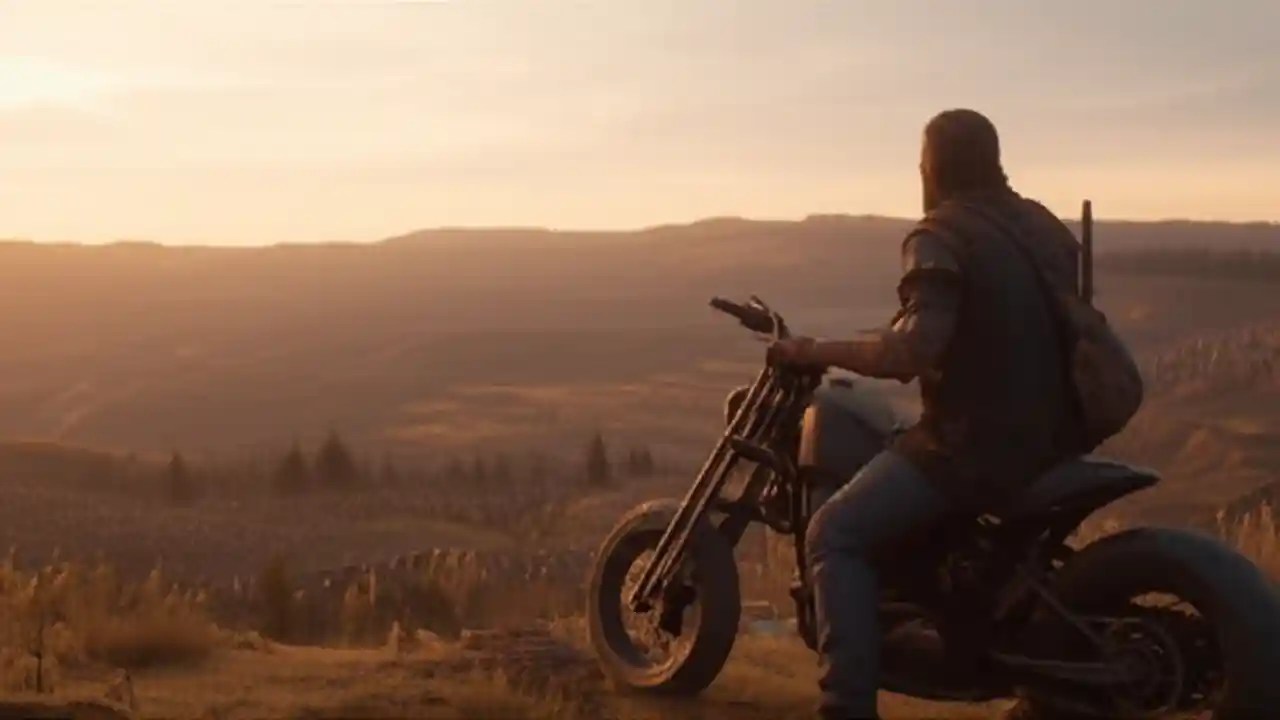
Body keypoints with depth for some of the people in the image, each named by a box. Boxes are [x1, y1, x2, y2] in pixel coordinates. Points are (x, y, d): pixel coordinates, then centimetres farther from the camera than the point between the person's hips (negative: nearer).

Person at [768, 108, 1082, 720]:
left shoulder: (940, 237, -13)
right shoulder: (1045, 227, 13)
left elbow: (913, 349, -26)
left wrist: (816, 353, -16)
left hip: (977, 441, -9)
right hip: (1052, 436, 9)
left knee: (835, 534, -7)